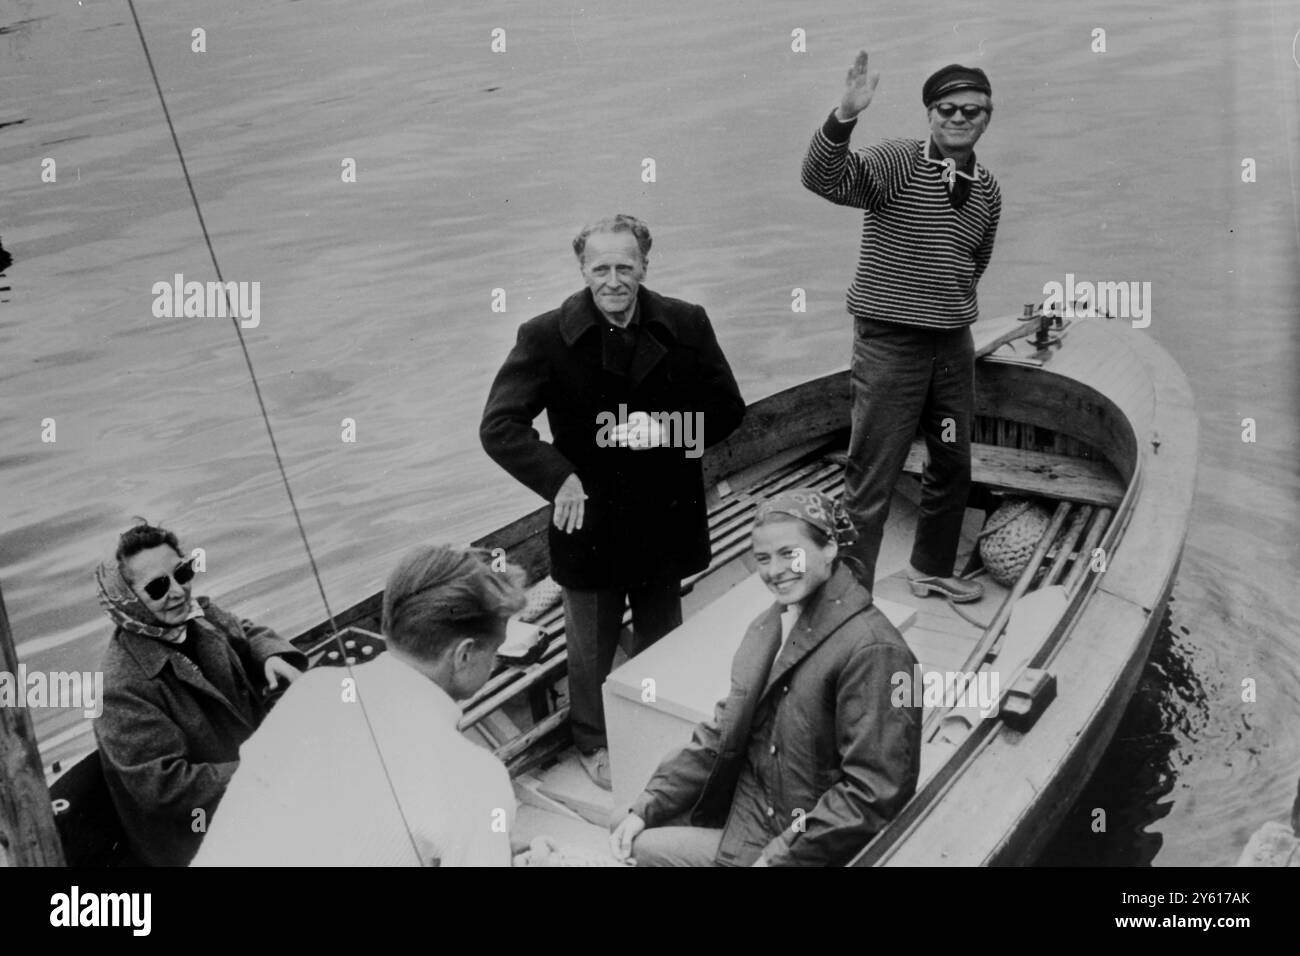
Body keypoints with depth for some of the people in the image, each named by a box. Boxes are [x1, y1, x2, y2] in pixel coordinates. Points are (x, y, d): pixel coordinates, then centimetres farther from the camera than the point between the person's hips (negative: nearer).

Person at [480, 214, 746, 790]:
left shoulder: (686, 326, -6)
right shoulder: (547, 337, -13)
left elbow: (727, 411, -1)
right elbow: (498, 427, -14)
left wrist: (666, 430, -15)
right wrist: (558, 478, -24)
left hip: (664, 519, 2)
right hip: (590, 521, -2)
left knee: (662, 639, 21)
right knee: (591, 645, 18)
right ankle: (593, 743, 45)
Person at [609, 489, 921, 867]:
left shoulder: (872, 651, -22)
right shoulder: (768, 625, 4)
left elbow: (872, 795, -23)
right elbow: (722, 733, 7)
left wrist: (779, 856, -22)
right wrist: (646, 807, -1)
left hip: (810, 846, -7)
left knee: (650, 848, -9)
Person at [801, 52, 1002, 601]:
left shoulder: (988, 191, 8)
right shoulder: (897, 163, -11)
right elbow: (824, 179, -31)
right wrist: (845, 116, -45)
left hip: (954, 344, 7)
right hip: (889, 344, -7)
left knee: (953, 465, 18)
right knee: (872, 479, -3)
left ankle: (932, 570, 39)